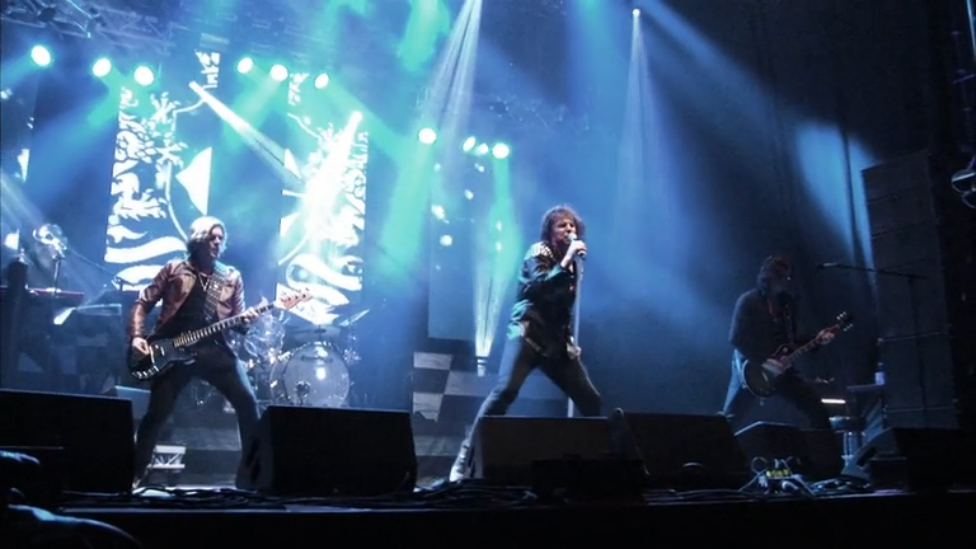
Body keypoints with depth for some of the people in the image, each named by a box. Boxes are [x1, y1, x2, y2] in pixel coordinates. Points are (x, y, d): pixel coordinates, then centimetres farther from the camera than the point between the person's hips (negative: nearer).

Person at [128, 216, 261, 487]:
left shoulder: (232, 277, 11)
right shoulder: (174, 269, 6)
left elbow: (236, 322, 11)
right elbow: (143, 303, 8)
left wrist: (246, 319, -13)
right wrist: (137, 336, -5)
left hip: (213, 349, 1)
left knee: (247, 401, -11)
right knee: (157, 412, 0)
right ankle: (135, 473, 17)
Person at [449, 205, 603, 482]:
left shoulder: (569, 260, 17)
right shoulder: (539, 252, -1)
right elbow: (540, 287, -20)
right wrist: (565, 262, -20)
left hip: (557, 341, 7)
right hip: (528, 334, -7)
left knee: (590, 400, 1)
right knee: (505, 391, -23)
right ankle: (464, 459, -21)